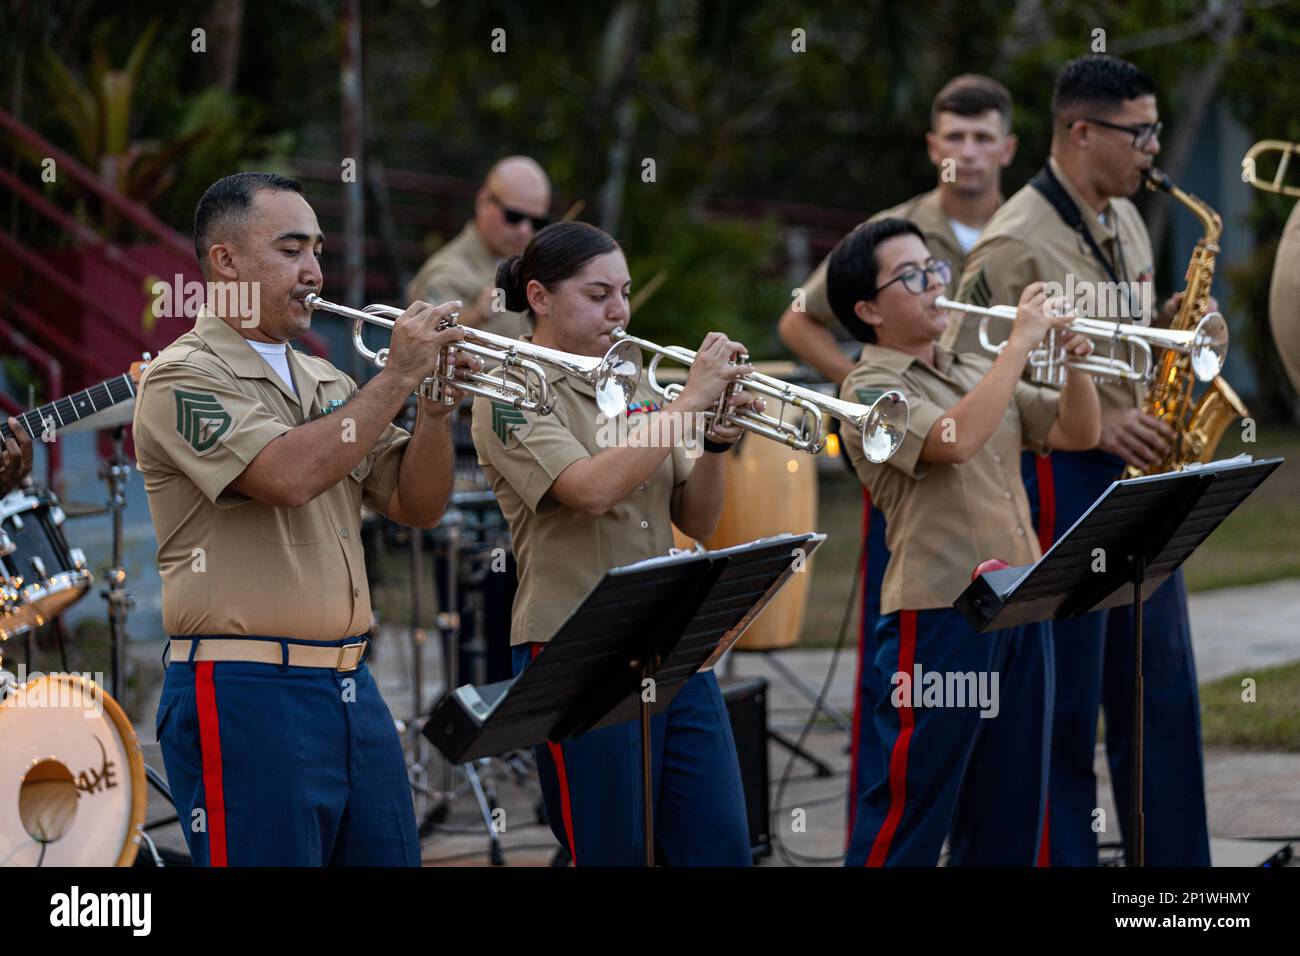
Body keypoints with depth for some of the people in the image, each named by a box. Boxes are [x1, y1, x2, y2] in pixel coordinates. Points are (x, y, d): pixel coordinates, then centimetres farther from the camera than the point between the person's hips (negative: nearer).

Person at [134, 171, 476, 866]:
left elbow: (414, 506, 15)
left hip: (351, 685, 8)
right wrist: (397, 378, -13)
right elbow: (289, 474, -22)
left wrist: (435, 406, -1)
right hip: (248, 695, -8)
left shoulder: (327, 384, 17)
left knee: (387, 857, 8)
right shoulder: (184, 377, -7)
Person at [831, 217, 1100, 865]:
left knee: (1008, 811, 12)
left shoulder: (978, 374, 18)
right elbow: (956, 440, -25)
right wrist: (1021, 342, -19)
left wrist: (1075, 361, -1)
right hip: (940, 612, -8)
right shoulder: (871, 390, -7)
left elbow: (1076, 434, 17)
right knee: (912, 811, -5)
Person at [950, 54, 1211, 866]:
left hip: (1137, 479, 8)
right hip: (1060, 482, -8)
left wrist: (1166, 326, 2)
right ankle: (1063, 856, 6)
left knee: (1165, 697, 10)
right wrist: (1094, 426, -19)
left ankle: (1176, 863, 17)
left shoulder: (1125, 223, 13)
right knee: (1066, 707, -2)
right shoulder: (1016, 244, -14)